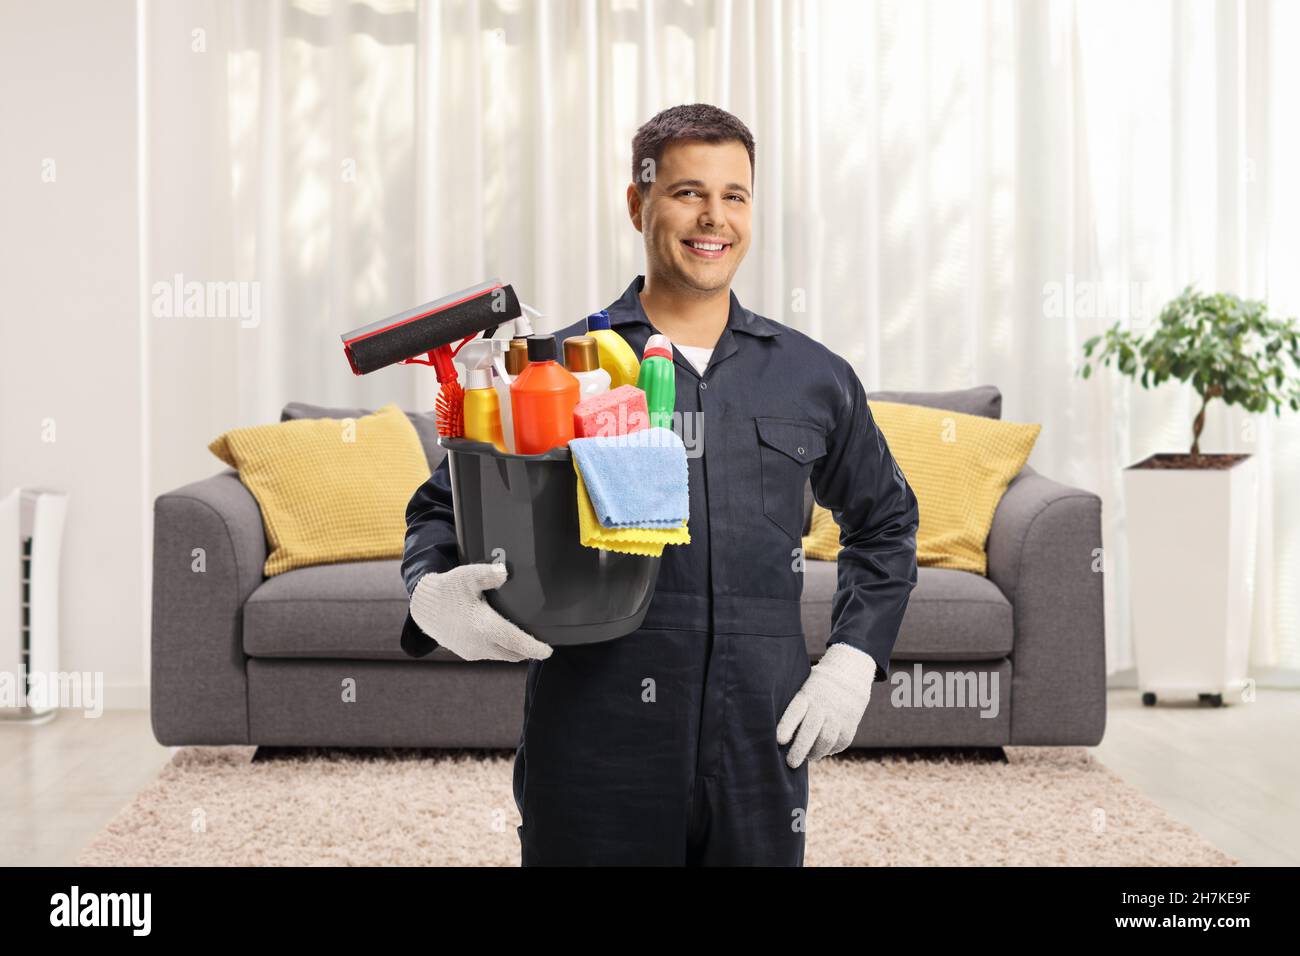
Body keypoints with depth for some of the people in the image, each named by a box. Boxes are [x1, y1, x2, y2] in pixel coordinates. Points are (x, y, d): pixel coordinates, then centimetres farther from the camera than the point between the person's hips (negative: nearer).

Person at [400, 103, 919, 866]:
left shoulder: (814, 379, 10)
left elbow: (885, 522, 24)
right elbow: (443, 508, 8)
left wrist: (853, 661, 10)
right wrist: (431, 595, -14)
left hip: (759, 755, 2)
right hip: (593, 752, -2)